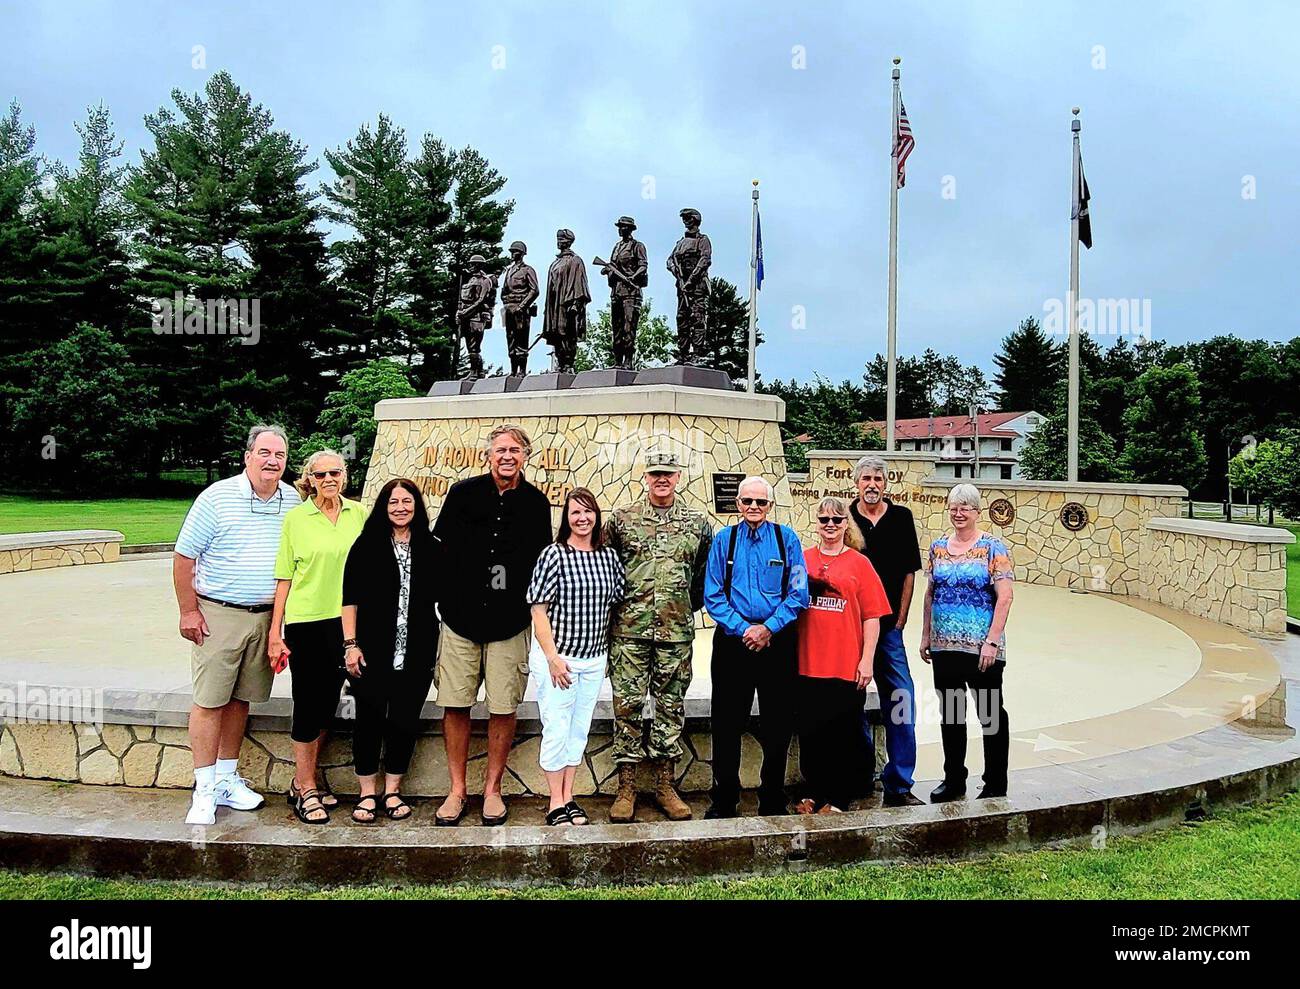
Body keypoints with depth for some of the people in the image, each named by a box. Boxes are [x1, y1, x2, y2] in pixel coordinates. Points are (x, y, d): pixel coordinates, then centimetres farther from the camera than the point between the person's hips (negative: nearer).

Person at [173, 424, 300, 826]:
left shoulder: (292, 501, 5)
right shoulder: (217, 497, -9)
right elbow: (184, 556, -5)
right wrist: (188, 611, -8)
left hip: (267, 616, 4)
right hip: (217, 614, -4)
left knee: (241, 699, 12)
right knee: (210, 700, -1)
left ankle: (227, 779, 24)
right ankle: (205, 789, 8)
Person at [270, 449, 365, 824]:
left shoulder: (358, 514, 4)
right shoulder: (296, 518, -3)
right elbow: (284, 579, -1)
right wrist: (275, 632, -4)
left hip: (345, 621, 3)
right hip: (305, 621, -3)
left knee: (328, 701, 12)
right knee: (308, 703, 2)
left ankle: (307, 776, 28)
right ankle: (305, 788, 14)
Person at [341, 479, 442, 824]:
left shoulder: (431, 549, 7)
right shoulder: (367, 545, 1)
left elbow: (442, 598, 10)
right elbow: (350, 598, -1)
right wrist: (351, 644, -7)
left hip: (416, 654, 2)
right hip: (373, 651, -2)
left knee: (405, 721, 6)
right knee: (369, 720, 5)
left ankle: (392, 791, 21)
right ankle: (367, 794, 18)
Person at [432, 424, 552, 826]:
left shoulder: (536, 503, 5)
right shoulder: (463, 493, 3)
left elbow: (542, 562, 10)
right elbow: (439, 548, 7)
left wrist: (530, 605, 5)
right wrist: (444, 598, 3)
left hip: (509, 623, 0)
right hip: (460, 618, 0)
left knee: (503, 709, 4)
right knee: (455, 705, 3)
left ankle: (492, 789, 19)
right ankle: (457, 790, 16)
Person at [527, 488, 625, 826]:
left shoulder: (608, 557, 6)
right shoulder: (554, 555, -9)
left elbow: (616, 602, 14)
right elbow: (539, 609, -10)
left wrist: (610, 652, 9)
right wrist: (553, 657, -15)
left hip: (594, 659, 5)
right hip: (557, 656, -5)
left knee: (579, 728, 11)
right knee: (557, 728, 0)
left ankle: (569, 798, 22)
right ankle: (556, 804, 11)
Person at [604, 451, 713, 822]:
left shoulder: (698, 524, 7)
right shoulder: (621, 519, 4)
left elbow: (705, 575, 14)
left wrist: (688, 607, 9)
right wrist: (617, 604, 7)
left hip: (676, 632, 1)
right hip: (629, 628, -1)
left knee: (671, 707, 7)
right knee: (627, 705, 1)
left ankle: (665, 785, 17)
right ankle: (626, 787, 11)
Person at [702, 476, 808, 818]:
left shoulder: (786, 539, 2)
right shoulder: (724, 539, 3)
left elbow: (798, 593, -2)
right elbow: (713, 596, 0)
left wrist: (768, 628, -12)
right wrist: (743, 630, -11)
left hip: (778, 641, 0)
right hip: (732, 642, 0)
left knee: (778, 725, 8)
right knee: (727, 725, 6)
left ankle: (773, 801, 23)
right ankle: (723, 801, 19)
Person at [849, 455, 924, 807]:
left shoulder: (901, 518, 6)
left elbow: (908, 572, 7)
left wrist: (900, 620, 1)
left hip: (888, 624, 1)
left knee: (900, 698, -5)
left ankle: (898, 785, 1)